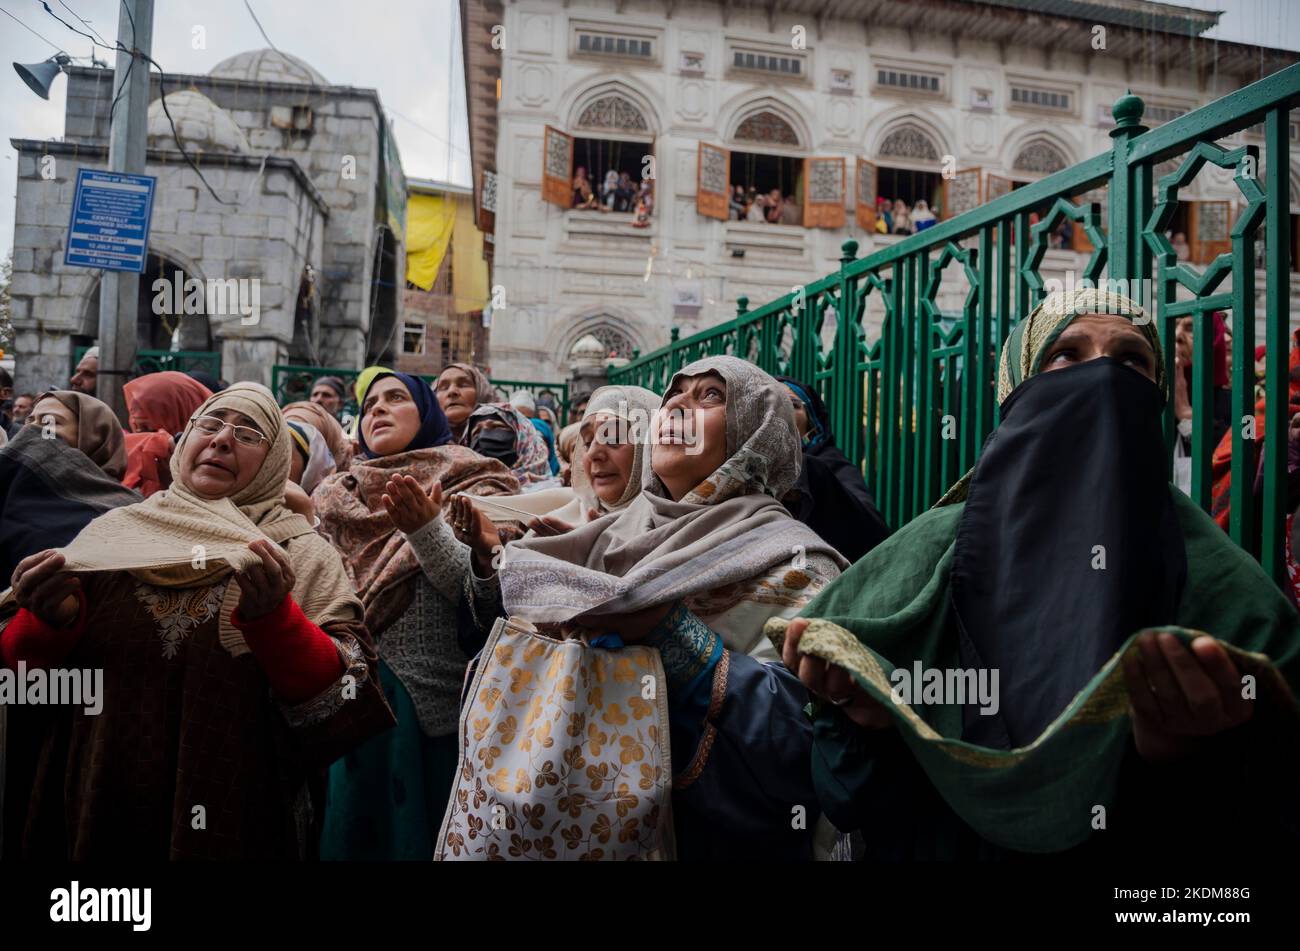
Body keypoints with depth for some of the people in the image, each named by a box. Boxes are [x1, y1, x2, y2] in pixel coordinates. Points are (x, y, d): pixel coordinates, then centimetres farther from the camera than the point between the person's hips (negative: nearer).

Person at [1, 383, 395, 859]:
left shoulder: (304, 555, -7)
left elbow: (338, 697, -15)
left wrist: (272, 617, -30)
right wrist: (49, 618, -17)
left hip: (239, 820, -2)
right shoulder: (112, 531, 1)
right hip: (100, 810, 2)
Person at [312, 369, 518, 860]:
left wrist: (426, 530, -26)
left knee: (421, 831, 10)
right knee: (356, 835, 15)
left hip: (436, 705, -3)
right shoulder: (336, 497, 11)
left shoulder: (472, 486, -1)